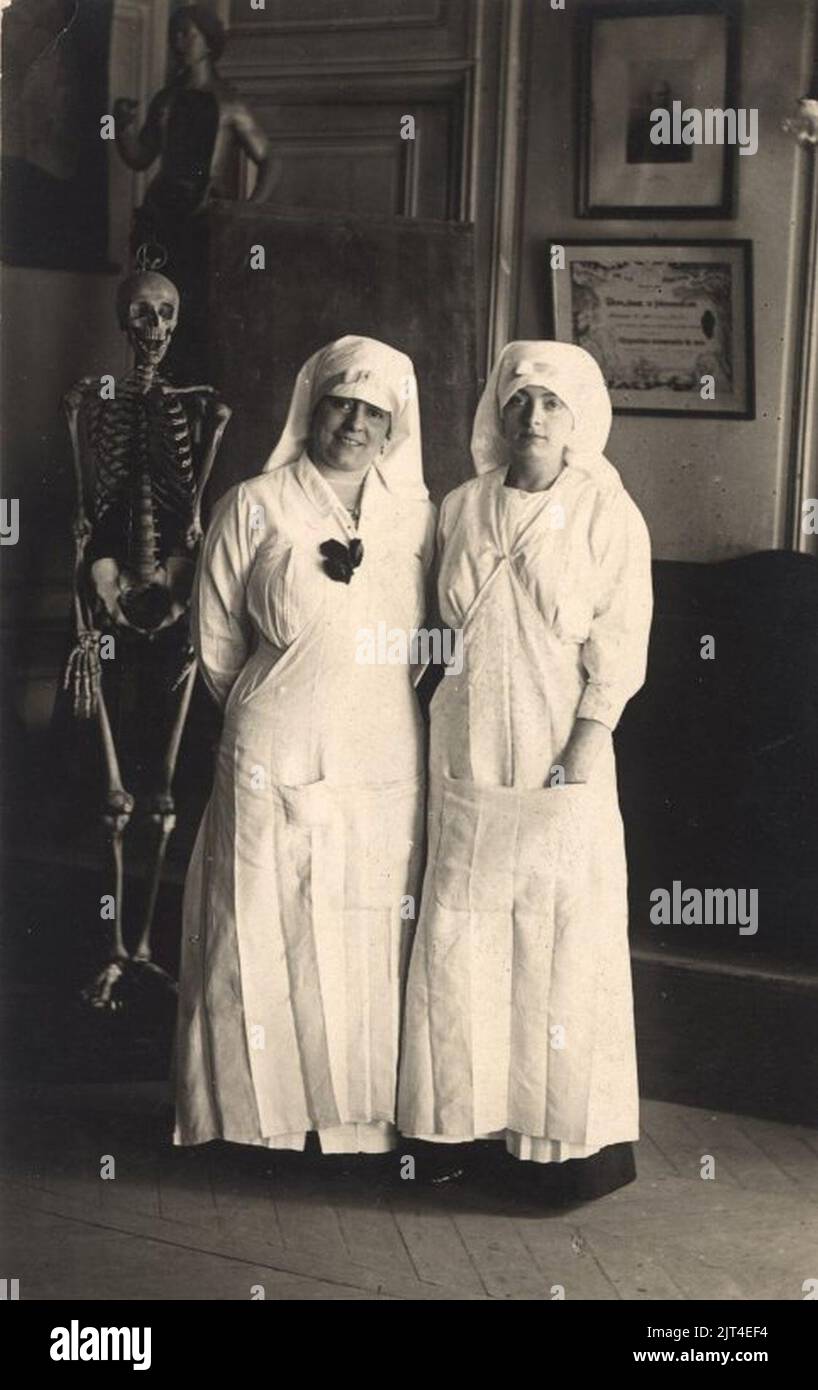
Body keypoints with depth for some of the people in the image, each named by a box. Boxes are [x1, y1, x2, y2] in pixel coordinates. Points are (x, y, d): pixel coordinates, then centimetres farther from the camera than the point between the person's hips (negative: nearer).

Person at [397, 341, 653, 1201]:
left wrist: (589, 739, -13)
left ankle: (569, 1137, 10)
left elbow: (619, 642, -5)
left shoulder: (608, 515, -2)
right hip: (469, 756, 3)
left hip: (561, 755, -3)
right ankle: (453, 1121, 17)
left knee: (566, 932, -1)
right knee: (457, 934, 5)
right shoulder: (460, 510, 8)